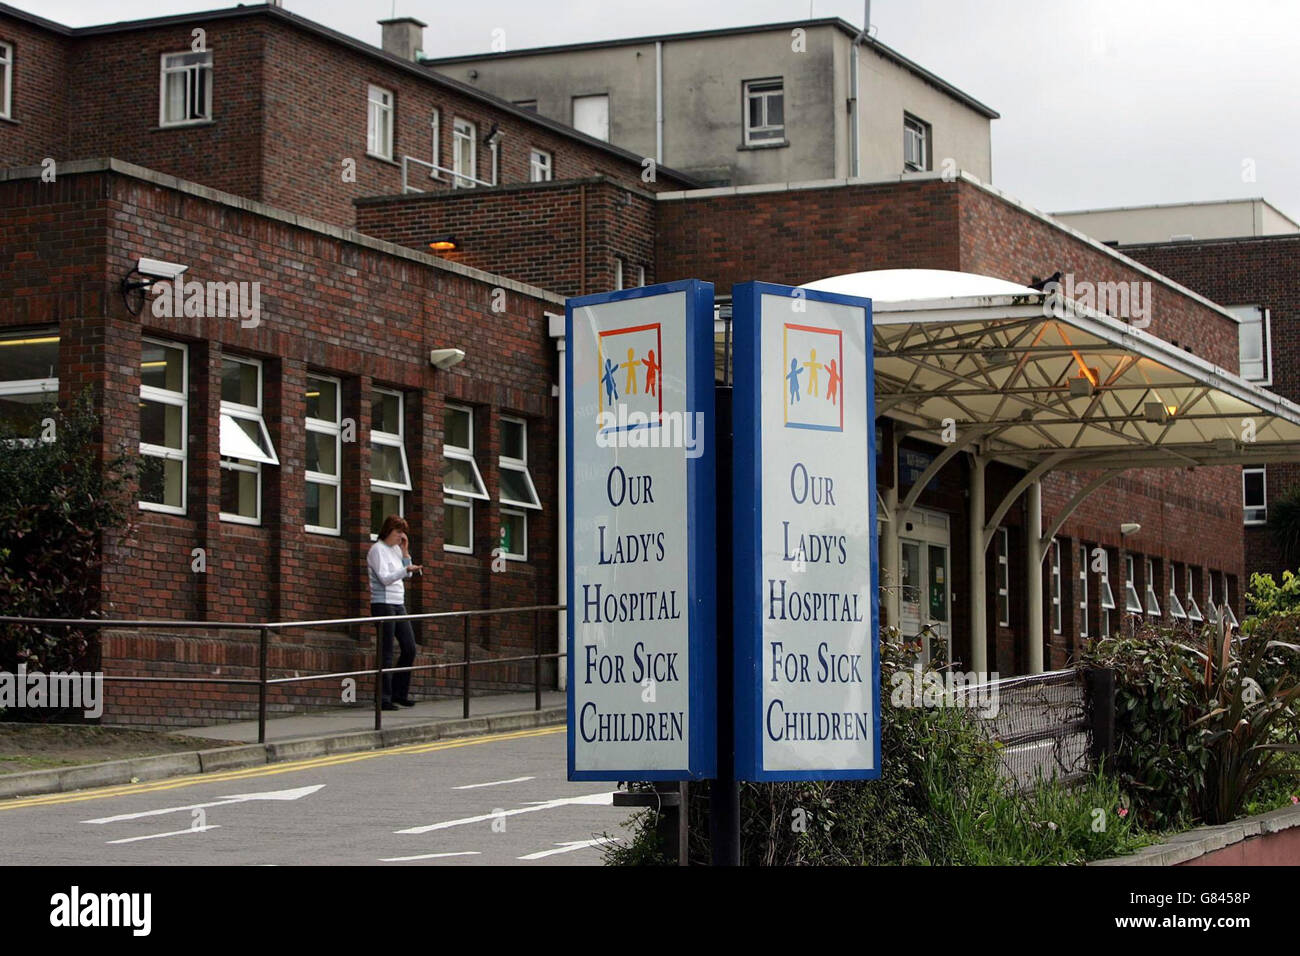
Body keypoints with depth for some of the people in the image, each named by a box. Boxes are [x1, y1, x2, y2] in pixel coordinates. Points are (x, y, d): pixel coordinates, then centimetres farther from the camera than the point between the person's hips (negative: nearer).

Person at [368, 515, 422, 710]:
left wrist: (405, 552, 9)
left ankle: (399, 693, 17)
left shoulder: (396, 549, 16)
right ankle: (384, 699, -4)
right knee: (386, 654, -8)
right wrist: (407, 569, -28)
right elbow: (384, 578, -17)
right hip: (383, 605, -8)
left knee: (410, 648, 6)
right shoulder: (377, 550, -7)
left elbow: (405, 576, 18)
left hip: (399, 605, 8)